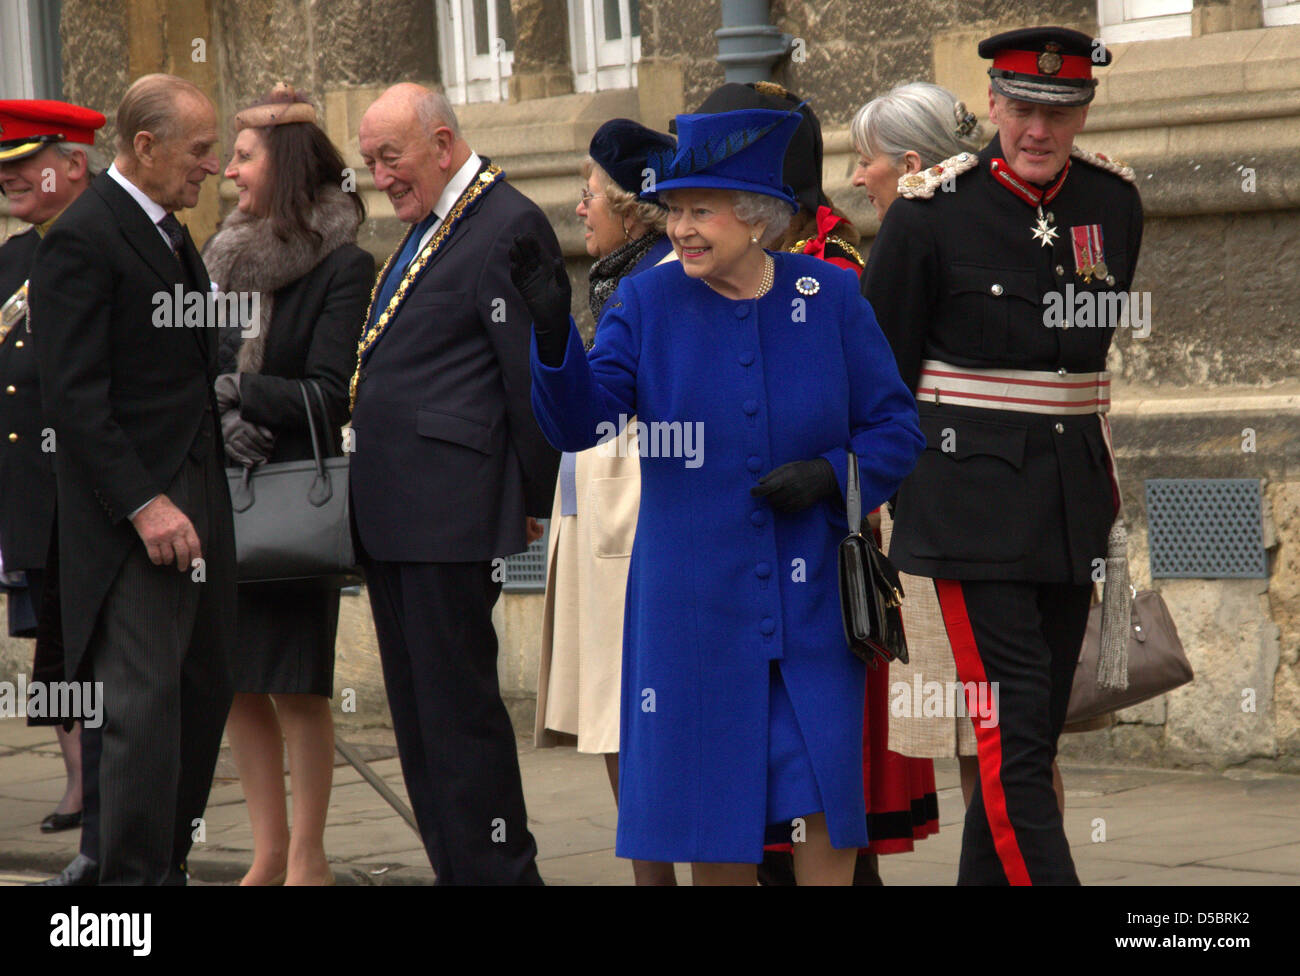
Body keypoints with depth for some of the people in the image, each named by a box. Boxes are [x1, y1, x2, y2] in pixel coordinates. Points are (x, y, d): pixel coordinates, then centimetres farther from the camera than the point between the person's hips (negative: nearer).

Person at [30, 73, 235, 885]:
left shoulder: (171, 234, 17)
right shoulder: (83, 239, -12)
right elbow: (74, 394, -17)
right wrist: (143, 504, -21)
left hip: (196, 500, 9)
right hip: (135, 515, -9)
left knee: (205, 695, 11)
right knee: (146, 707, -9)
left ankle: (169, 863, 19)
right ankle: (135, 876, -5)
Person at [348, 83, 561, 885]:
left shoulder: (509, 228, -11)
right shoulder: (427, 229, 20)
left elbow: (535, 378, -12)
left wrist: (528, 503, -8)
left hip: (451, 512, -10)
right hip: (392, 514, 10)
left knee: (457, 704, -7)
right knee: (418, 708, 12)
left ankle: (497, 871, 0)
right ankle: (459, 868, 18)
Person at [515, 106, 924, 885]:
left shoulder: (831, 300, -1)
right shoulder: (649, 304, -1)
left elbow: (897, 431, 4)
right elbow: (579, 423, -12)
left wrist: (830, 476, -15)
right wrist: (552, 328, -28)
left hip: (811, 601, 0)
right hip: (694, 601, 0)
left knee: (825, 795, -3)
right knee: (710, 788, 5)